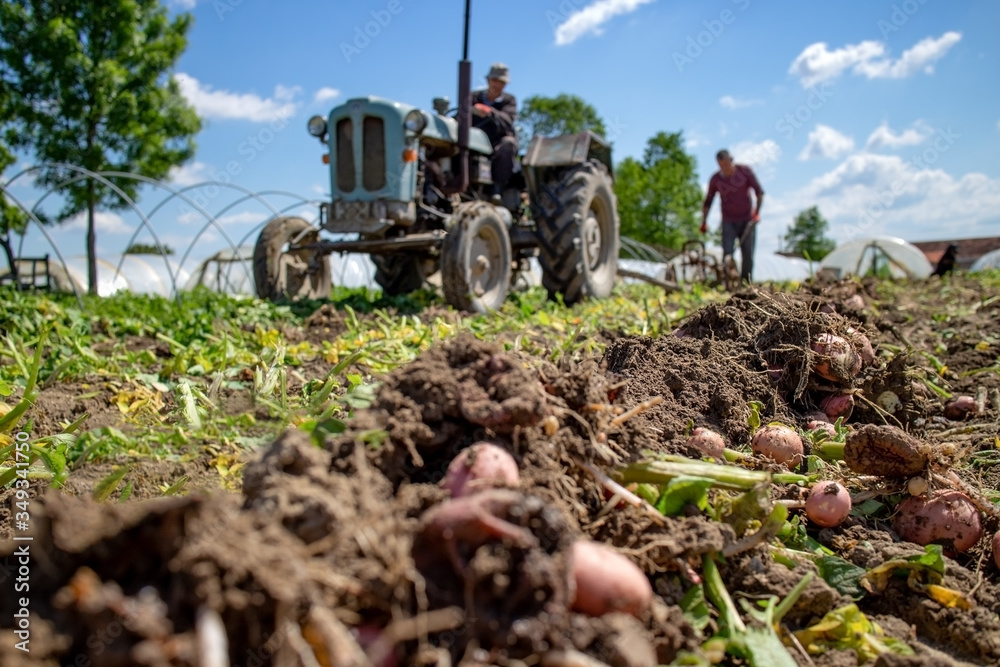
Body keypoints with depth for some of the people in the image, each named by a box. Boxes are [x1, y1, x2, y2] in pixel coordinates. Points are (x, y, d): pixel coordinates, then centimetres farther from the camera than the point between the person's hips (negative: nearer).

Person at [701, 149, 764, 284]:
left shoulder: (745, 171, -5)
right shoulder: (715, 179, -3)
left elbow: (759, 192, -1)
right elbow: (708, 201, 7)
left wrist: (757, 212, -10)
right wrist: (704, 222, 0)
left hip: (747, 220, 0)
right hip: (729, 222, 0)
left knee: (748, 253, 0)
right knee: (727, 253, -12)